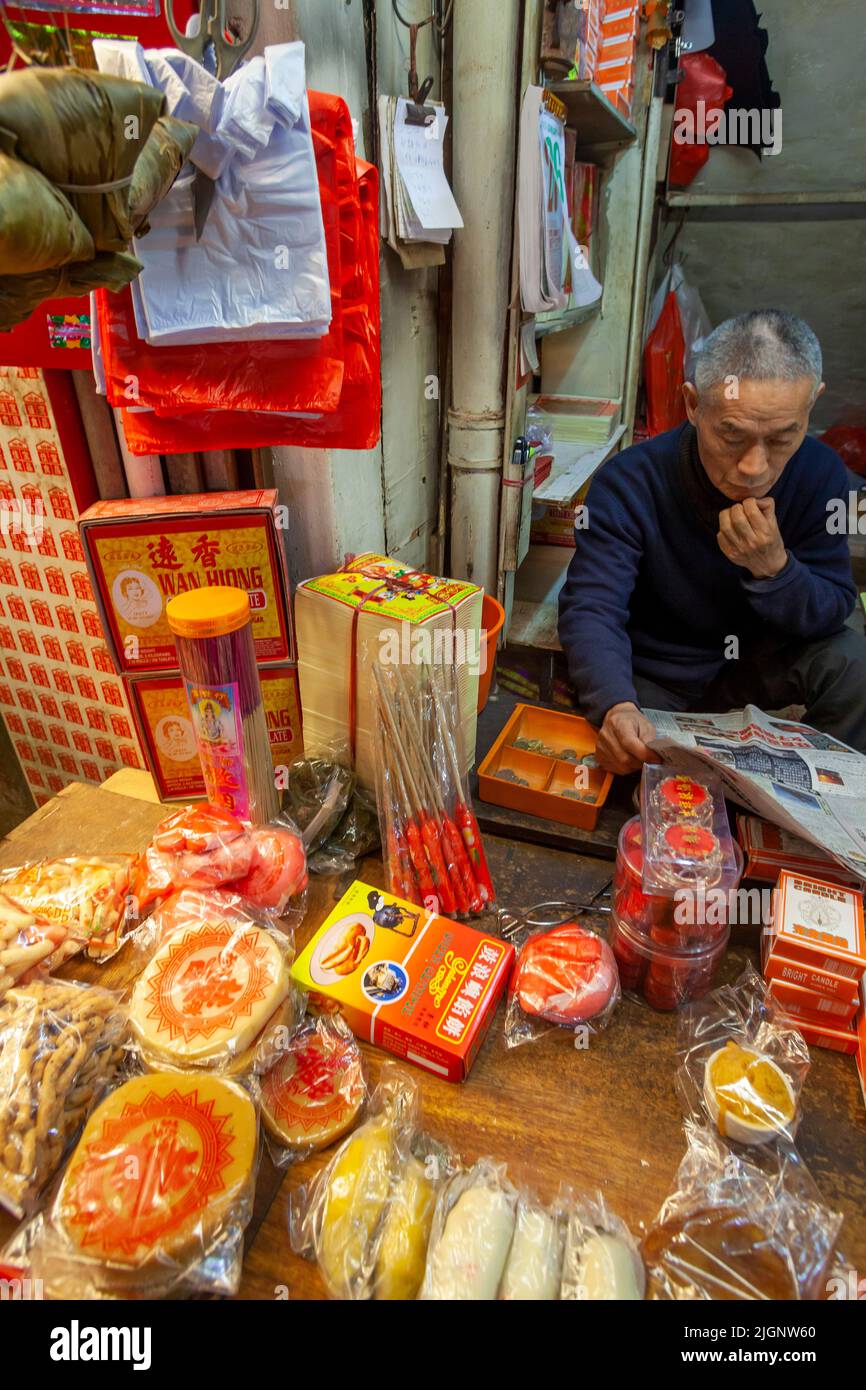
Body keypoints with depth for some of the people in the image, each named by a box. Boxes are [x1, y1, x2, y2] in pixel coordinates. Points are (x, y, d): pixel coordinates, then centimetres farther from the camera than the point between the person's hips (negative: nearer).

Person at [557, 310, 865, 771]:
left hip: (749, 664, 3)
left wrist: (774, 567, -32)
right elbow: (591, 608, -31)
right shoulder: (629, 483, -24)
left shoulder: (820, 474, -14)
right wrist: (616, 705, -51)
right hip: (649, 677, -2)